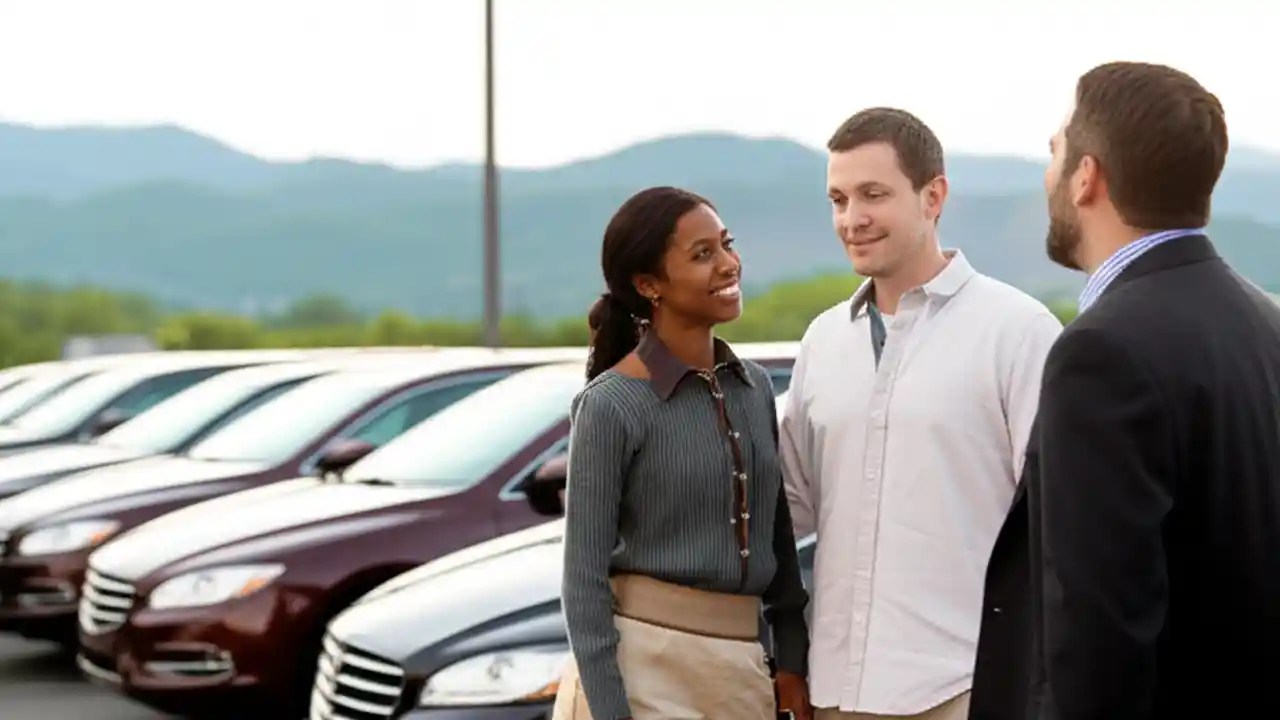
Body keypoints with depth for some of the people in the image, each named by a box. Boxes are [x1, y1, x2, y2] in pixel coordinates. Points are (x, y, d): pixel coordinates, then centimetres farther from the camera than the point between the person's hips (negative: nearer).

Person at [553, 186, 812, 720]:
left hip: (738, 668, 6)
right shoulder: (612, 404, -9)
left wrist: (792, 662, 10)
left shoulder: (755, 387, 9)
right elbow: (584, 577, -10)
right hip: (641, 664, -6)